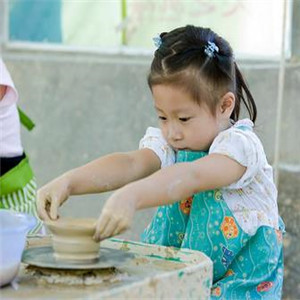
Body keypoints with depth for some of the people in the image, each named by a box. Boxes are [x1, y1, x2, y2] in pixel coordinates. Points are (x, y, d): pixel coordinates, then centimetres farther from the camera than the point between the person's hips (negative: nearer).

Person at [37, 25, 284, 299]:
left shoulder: (241, 145, -16)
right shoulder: (168, 143, 2)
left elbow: (191, 176, -36)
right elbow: (132, 163, -18)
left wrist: (131, 197, -55)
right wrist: (69, 182, -38)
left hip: (241, 277, -5)